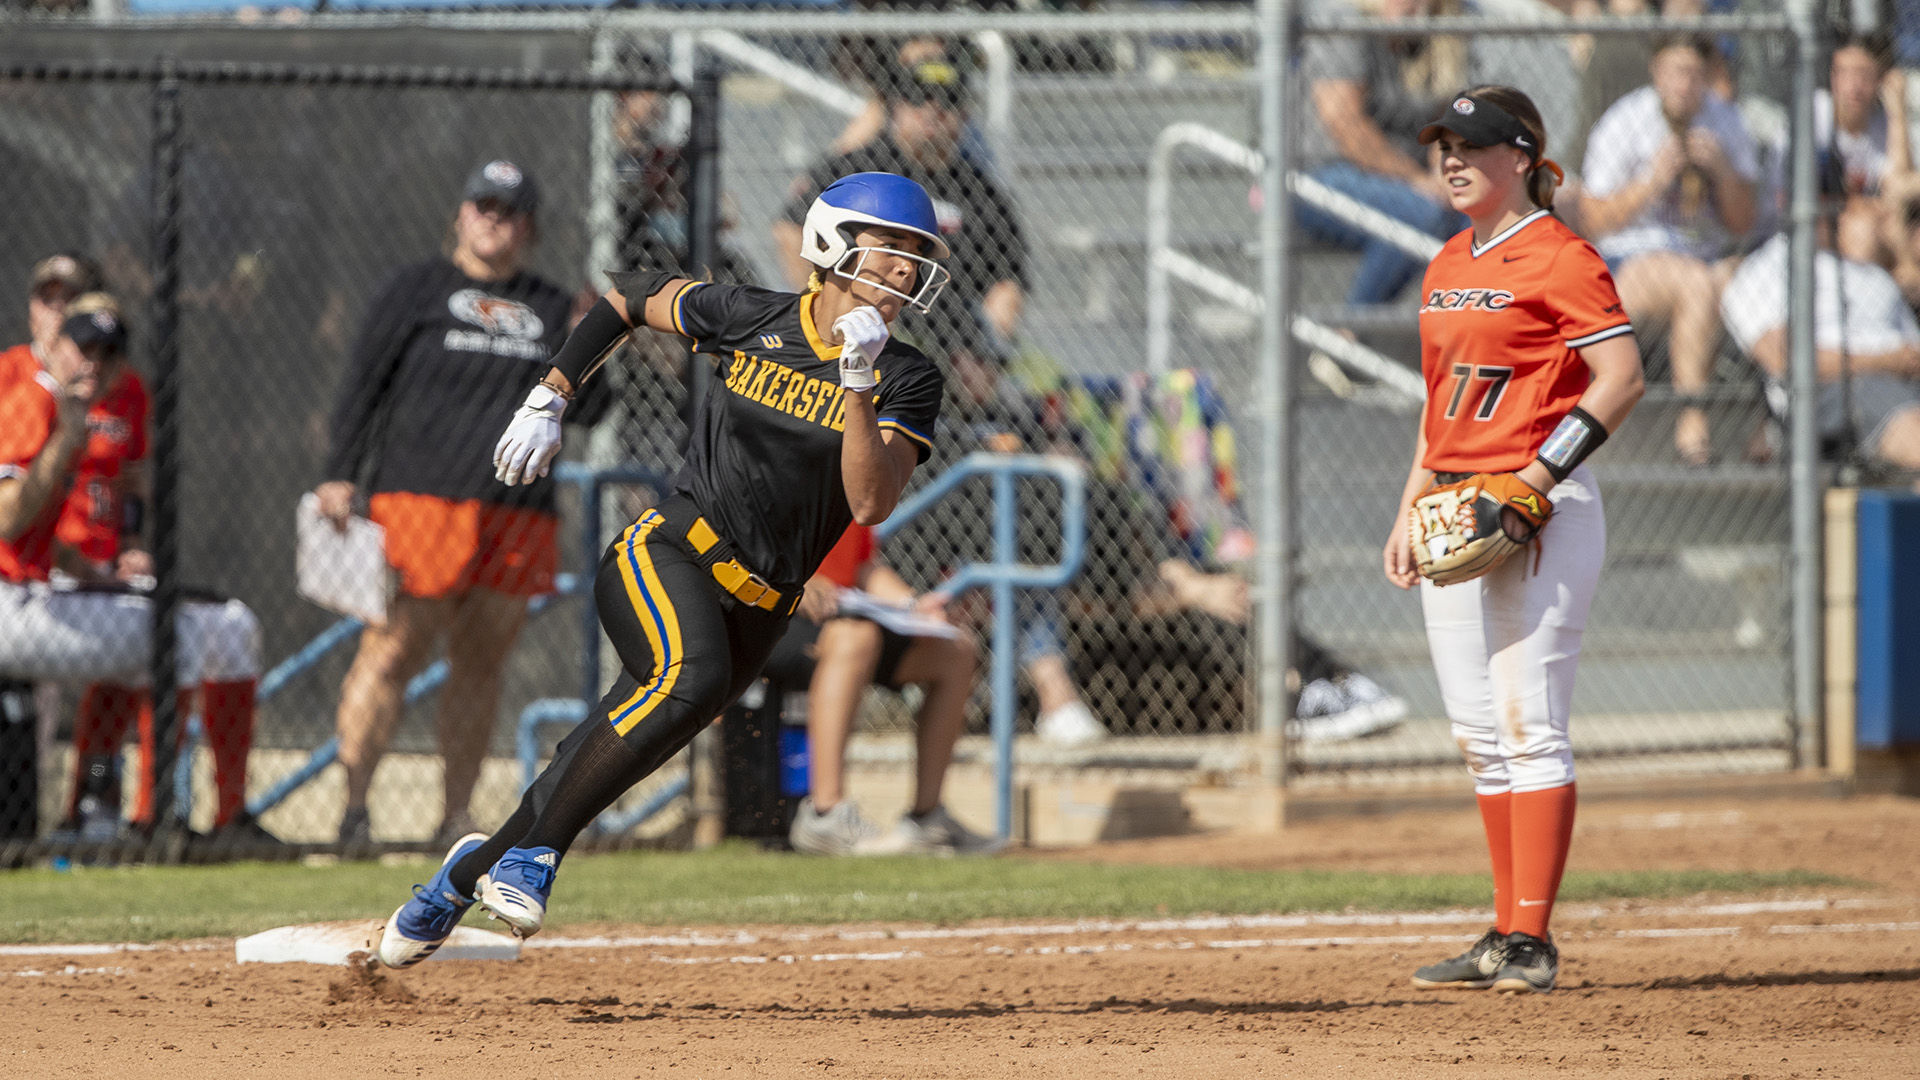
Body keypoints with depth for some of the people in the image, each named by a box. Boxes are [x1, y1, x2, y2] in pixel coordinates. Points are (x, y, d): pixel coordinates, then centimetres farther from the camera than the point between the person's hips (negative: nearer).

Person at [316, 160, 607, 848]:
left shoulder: (552, 309, 17)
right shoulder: (418, 289, 7)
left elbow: (586, 412, 13)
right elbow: (363, 385, 2)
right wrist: (340, 477, -7)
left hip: (517, 518, 4)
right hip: (421, 500, -4)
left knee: (483, 663, 5)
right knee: (394, 650, -10)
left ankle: (457, 818, 11)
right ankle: (353, 806, -9)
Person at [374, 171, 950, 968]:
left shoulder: (907, 382, 1)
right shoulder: (752, 318, 1)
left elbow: (873, 503, -14)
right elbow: (629, 298, 17)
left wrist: (858, 386, -24)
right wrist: (549, 400, 9)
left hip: (755, 611, 3)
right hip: (663, 560, -3)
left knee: (603, 767, 0)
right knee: (691, 675, -34)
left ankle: (474, 870, 23)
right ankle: (533, 853, -30)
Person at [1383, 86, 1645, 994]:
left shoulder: (1557, 257, -8)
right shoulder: (1448, 268, 17)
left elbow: (1621, 379, -16)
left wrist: (1532, 483, -20)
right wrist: (1410, 512, 18)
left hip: (1540, 512, -9)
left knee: (1529, 724, -11)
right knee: (1479, 735, 8)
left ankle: (1531, 941, -11)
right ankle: (1505, 938, 12)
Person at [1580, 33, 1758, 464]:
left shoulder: (1724, 120, 9)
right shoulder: (1624, 124, -3)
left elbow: (1743, 223, 9)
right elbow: (1595, 220, -4)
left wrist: (1723, 171, -10)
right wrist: (1654, 180, -18)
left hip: (1712, 255, 4)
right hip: (1635, 261, -4)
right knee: (1700, 285, -37)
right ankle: (1691, 416, -36)